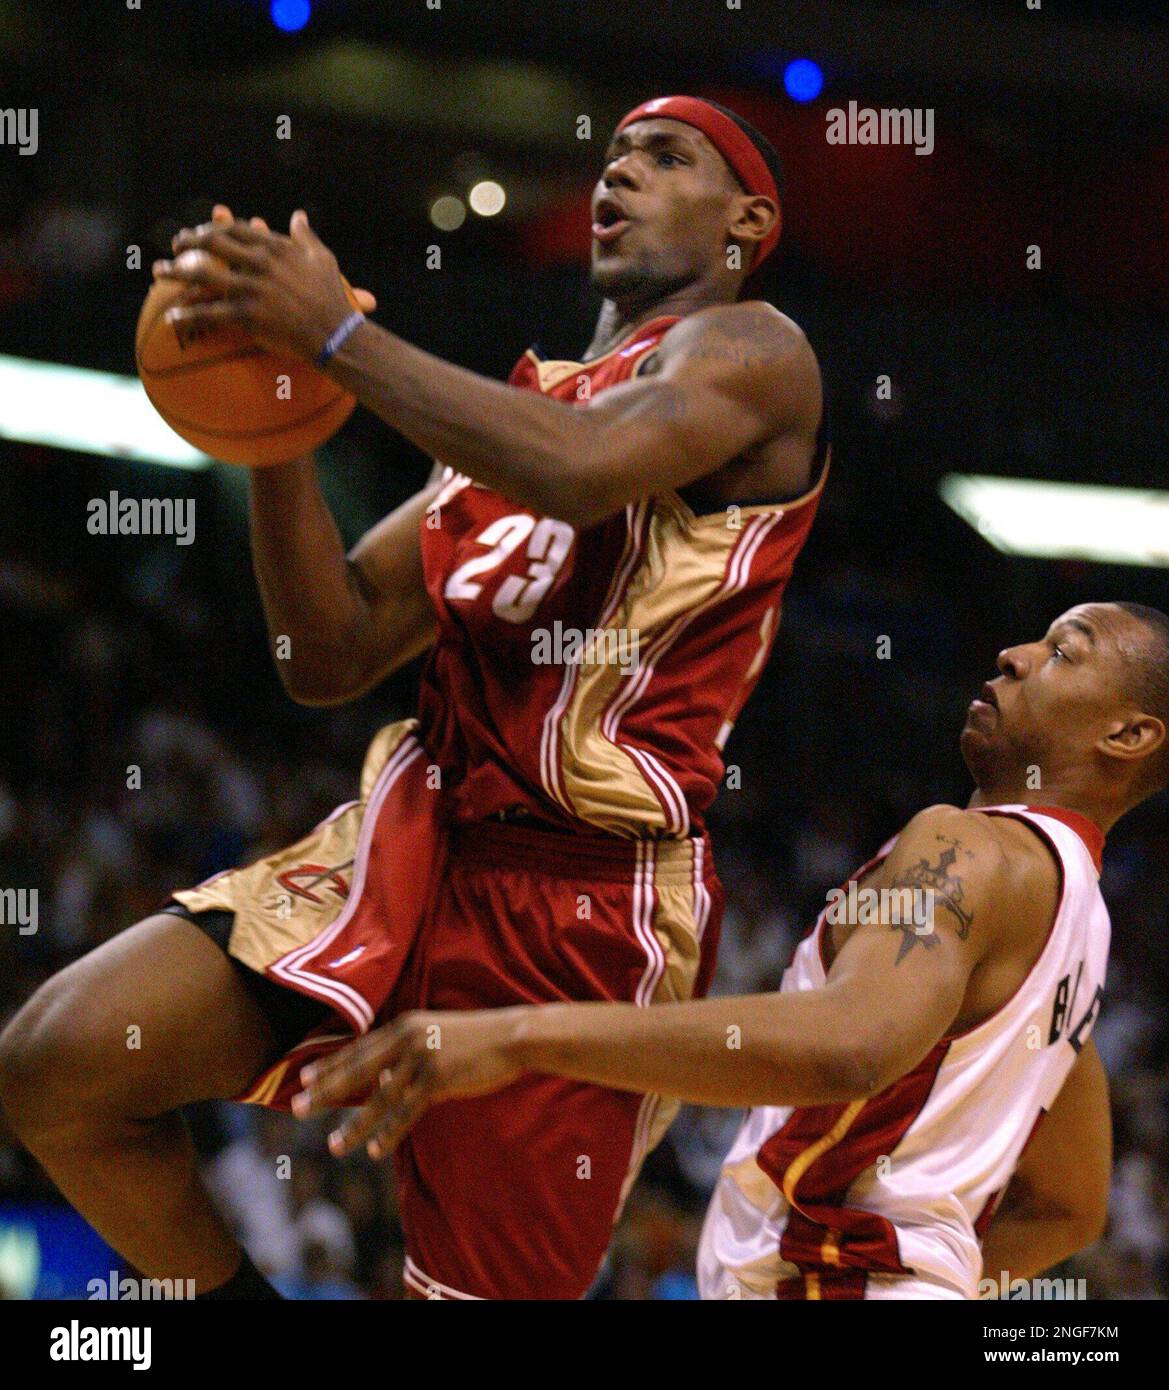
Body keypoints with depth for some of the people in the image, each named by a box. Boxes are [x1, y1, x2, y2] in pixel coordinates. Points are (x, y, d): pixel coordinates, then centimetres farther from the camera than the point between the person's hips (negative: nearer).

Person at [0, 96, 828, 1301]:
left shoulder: (751, 353, 0)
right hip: (412, 838, 7)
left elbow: (584, 469, -24)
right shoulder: (518, 408, 22)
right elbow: (327, 657, 15)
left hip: (588, 897, -7)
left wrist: (336, 336, -18)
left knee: (482, 1289, -4)